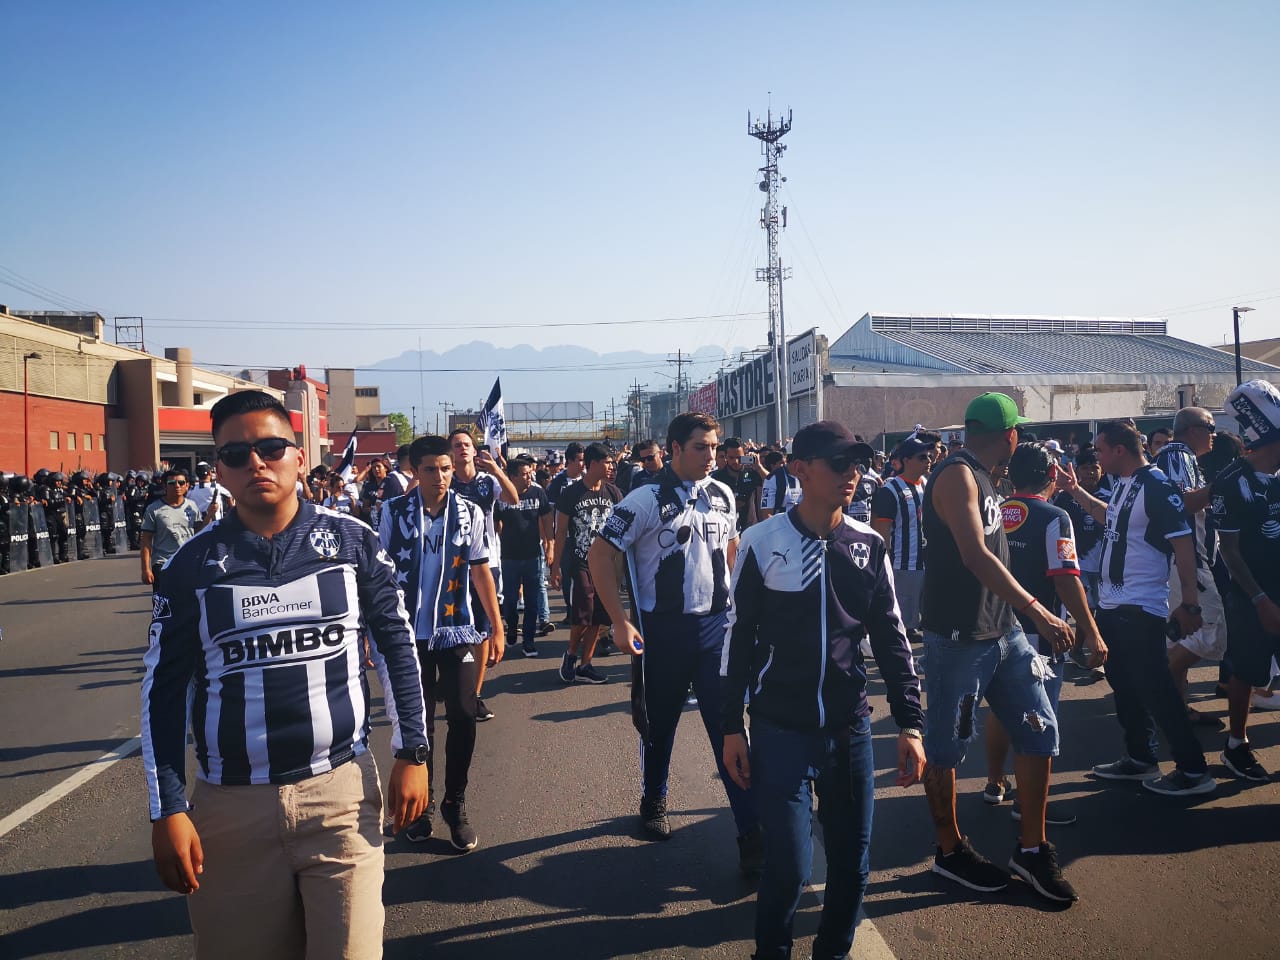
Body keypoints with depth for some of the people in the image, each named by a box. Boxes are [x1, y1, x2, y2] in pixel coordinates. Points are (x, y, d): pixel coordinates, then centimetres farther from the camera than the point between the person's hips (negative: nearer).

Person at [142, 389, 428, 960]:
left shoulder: (352, 542, 0)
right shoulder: (193, 564, 0)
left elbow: (396, 648, 6)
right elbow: (164, 689, 4)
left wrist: (412, 754, 4)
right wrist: (168, 810, 0)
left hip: (342, 791, -1)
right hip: (231, 805, 1)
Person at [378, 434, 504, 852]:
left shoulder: (470, 513, -2)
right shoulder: (393, 512, -3)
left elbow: (480, 572, 3)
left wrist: (497, 628, 2)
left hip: (458, 631, 0)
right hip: (411, 631, 0)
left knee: (463, 717, 2)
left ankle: (456, 804, 19)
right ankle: (420, 802, 27)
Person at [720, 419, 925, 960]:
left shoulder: (868, 545, 1)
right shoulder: (762, 543, -7)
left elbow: (891, 639, 7)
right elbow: (739, 637, -1)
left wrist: (910, 723, 3)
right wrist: (731, 728, 0)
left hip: (851, 728, 3)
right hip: (780, 731, -3)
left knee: (852, 863, 10)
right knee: (788, 868, -3)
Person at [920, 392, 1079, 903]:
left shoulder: (981, 477, 15)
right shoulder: (956, 475, -16)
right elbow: (976, 557, -27)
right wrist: (1038, 611, -28)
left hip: (1003, 631, 9)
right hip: (958, 636, -9)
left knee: (1038, 731, 8)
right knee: (946, 744, 6)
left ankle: (1032, 848, 21)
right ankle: (950, 851, 22)